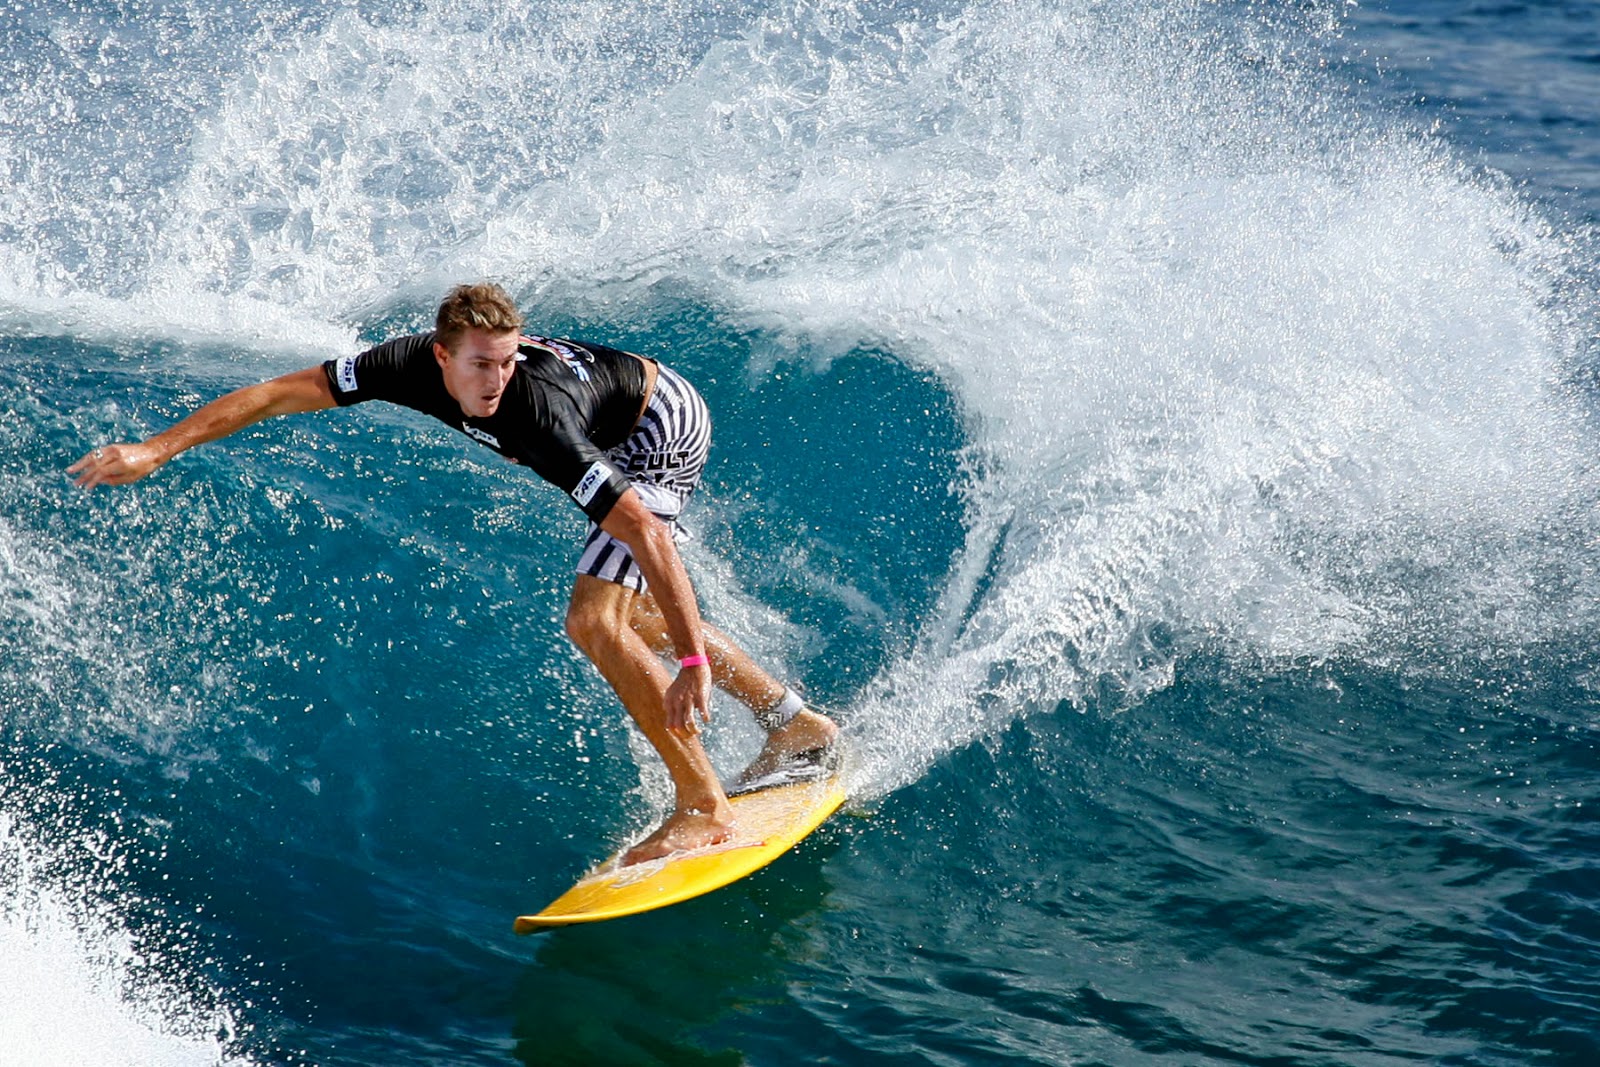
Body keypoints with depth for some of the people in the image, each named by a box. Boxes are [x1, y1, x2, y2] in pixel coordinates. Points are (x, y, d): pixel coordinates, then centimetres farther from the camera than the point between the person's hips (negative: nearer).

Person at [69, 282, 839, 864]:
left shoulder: (538, 420, -41)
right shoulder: (415, 364, -24)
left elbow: (644, 529, -45)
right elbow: (283, 393, -18)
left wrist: (693, 660, -50)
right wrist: (156, 450, -23)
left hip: (663, 433, -8)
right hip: (623, 424, 8)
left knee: (593, 620, -22)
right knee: (626, 615, 21)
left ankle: (704, 808, -16)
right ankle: (794, 723, 32)